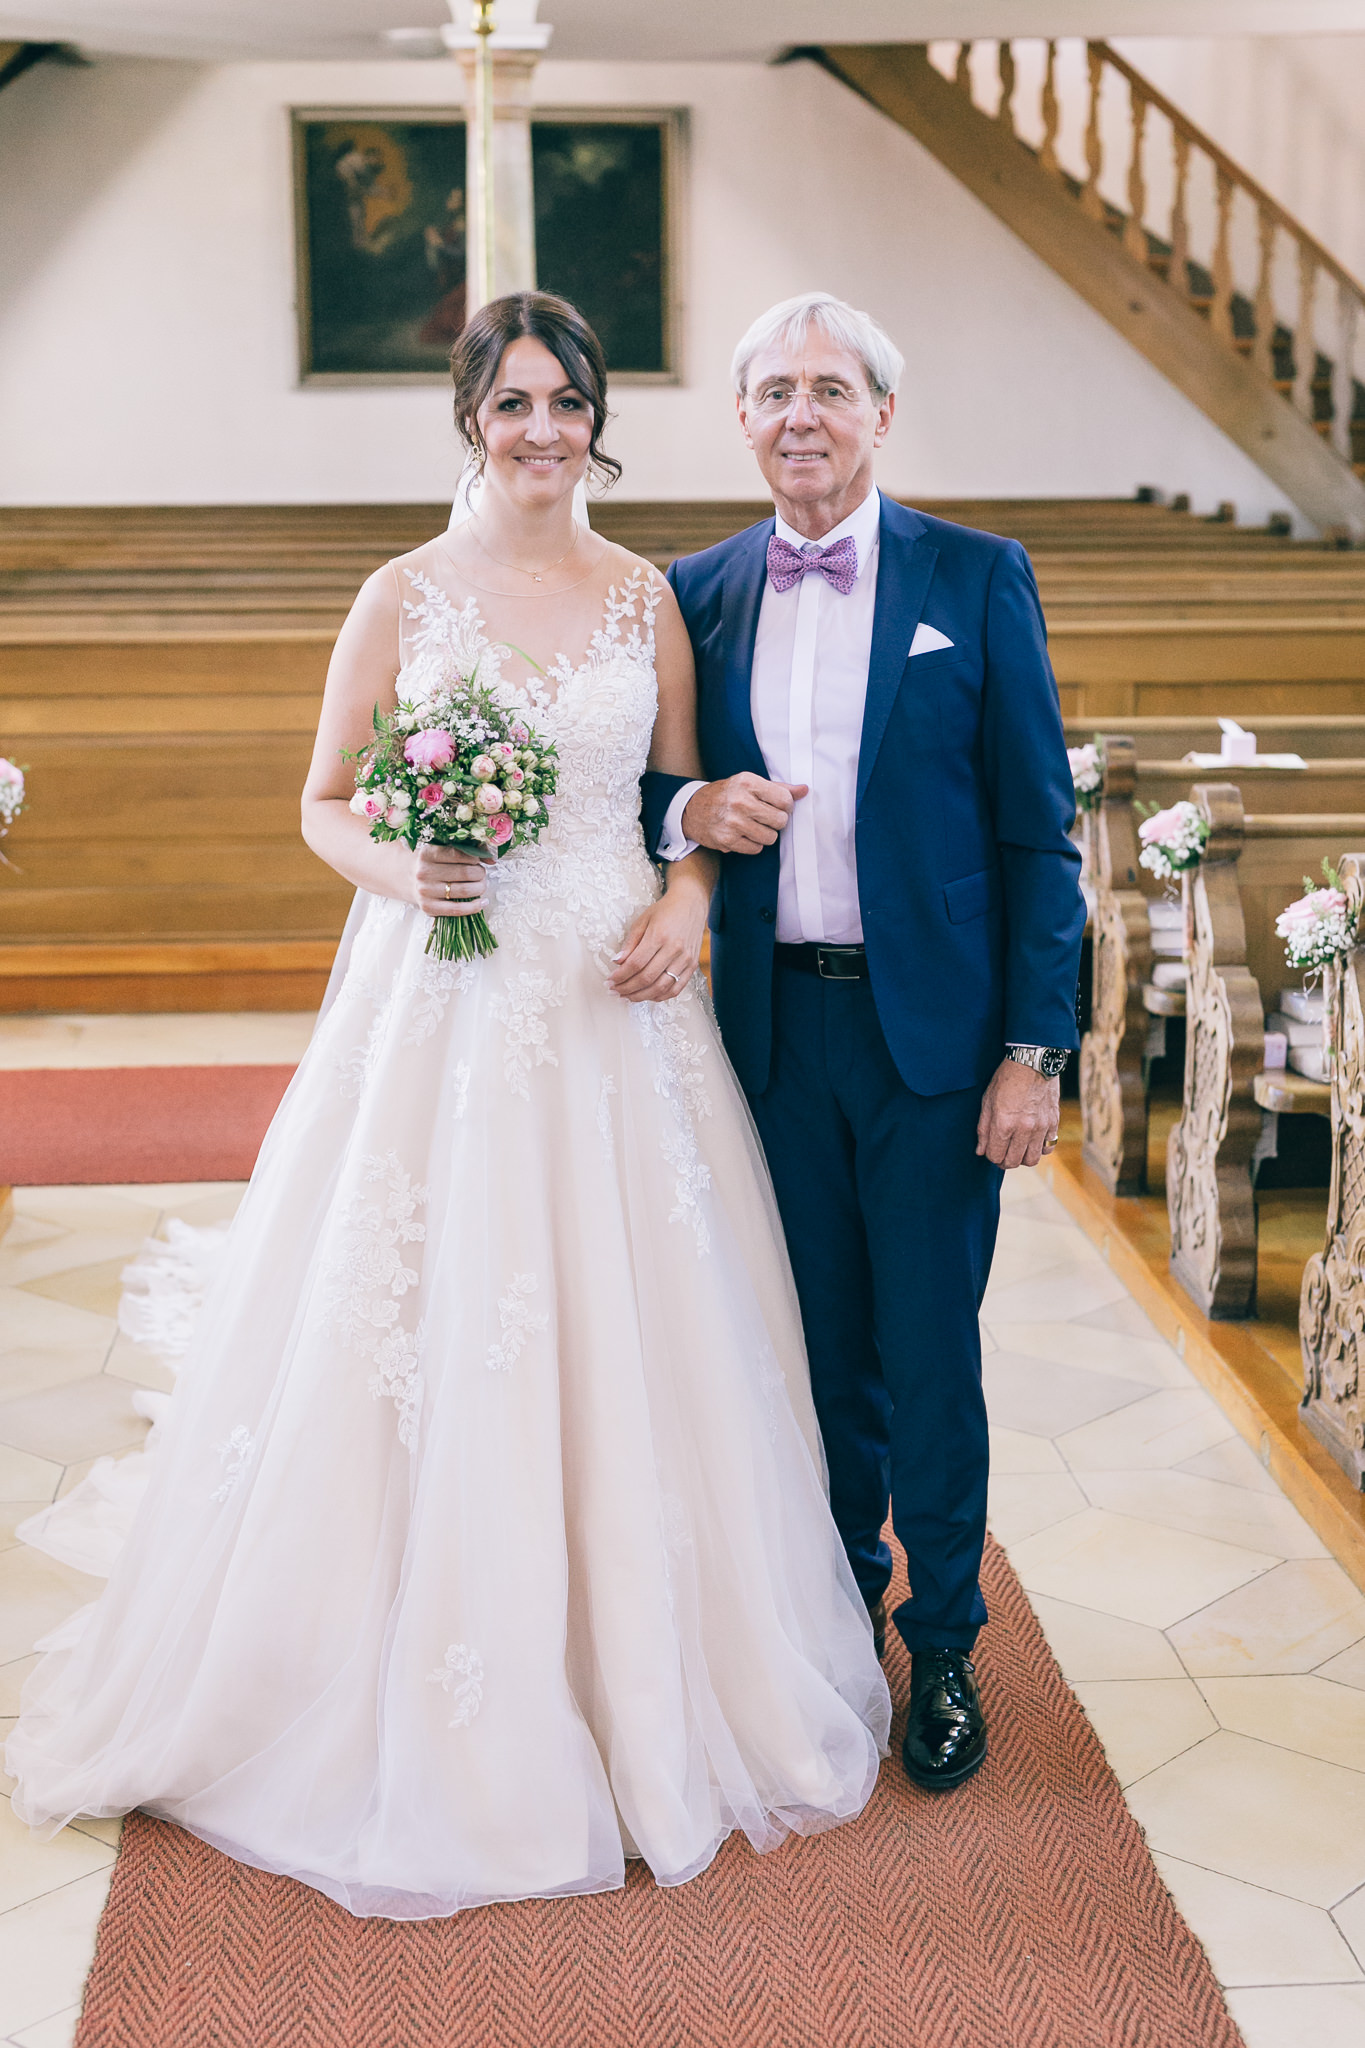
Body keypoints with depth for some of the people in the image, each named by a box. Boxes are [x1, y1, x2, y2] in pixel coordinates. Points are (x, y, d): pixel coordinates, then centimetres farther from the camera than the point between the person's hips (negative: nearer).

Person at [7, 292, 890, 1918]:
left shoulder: (645, 598, 7)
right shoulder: (406, 595, 1)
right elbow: (323, 805, 4)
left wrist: (687, 904, -6)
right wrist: (396, 873, -16)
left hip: (617, 1009, 2)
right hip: (444, 1008, -2)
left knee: (633, 1340, 6)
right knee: (430, 1340, 1)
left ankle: (650, 1694, 25)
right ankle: (441, 1720, 19)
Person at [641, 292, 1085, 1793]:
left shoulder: (978, 580, -2)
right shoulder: (699, 594, 6)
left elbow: (1037, 831, -3)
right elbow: (656, 792, 14)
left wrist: (1035, 1047, -9)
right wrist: (690, 811, -11)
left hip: (932, 1032, -2)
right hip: (775, 1030, 3)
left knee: (932, 1356, 5)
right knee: (823, 1347, 14)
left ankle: (943, 1647, 24)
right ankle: (841, 1603, 34)